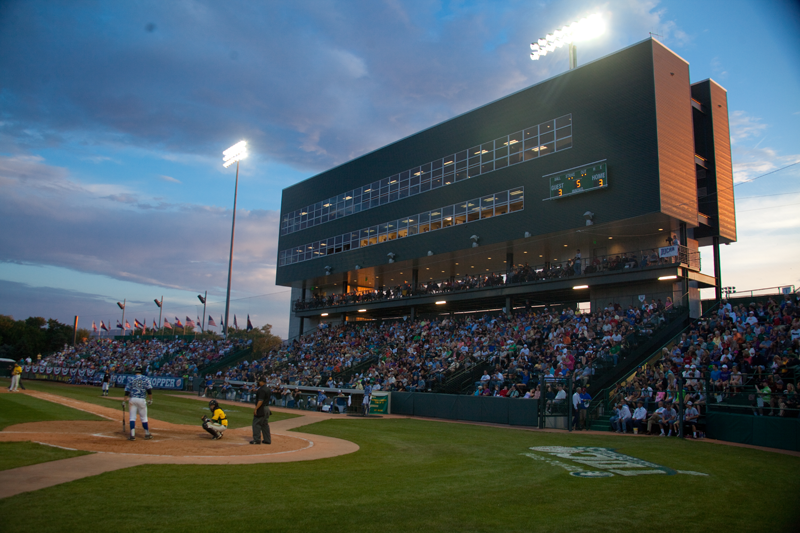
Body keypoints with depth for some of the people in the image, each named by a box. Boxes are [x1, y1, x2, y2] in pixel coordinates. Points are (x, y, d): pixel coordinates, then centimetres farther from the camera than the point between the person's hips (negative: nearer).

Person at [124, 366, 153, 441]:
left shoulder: (131, 379, 5)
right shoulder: (146, 378, 2)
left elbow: (127, 391, 0)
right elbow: (149, 390, -6)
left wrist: (125, 400, 6)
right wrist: (150, 399, 1)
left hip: (132, 399, 1)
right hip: (141, 400, -1)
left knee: (132, 417, 5)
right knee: (143, 417, 8)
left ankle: (132, 435, 0)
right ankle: (147, 434, 16)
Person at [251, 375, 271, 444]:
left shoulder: (262, 390, -19)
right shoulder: (267, 389, 12)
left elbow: (260, 401, -24)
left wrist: (256, 409, -21)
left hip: (261, 409, -10)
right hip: (267, 408, 10)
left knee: (256, 423, -2)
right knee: (265, 424, 14)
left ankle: (257, 439, 1)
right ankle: (267, 440, 17)